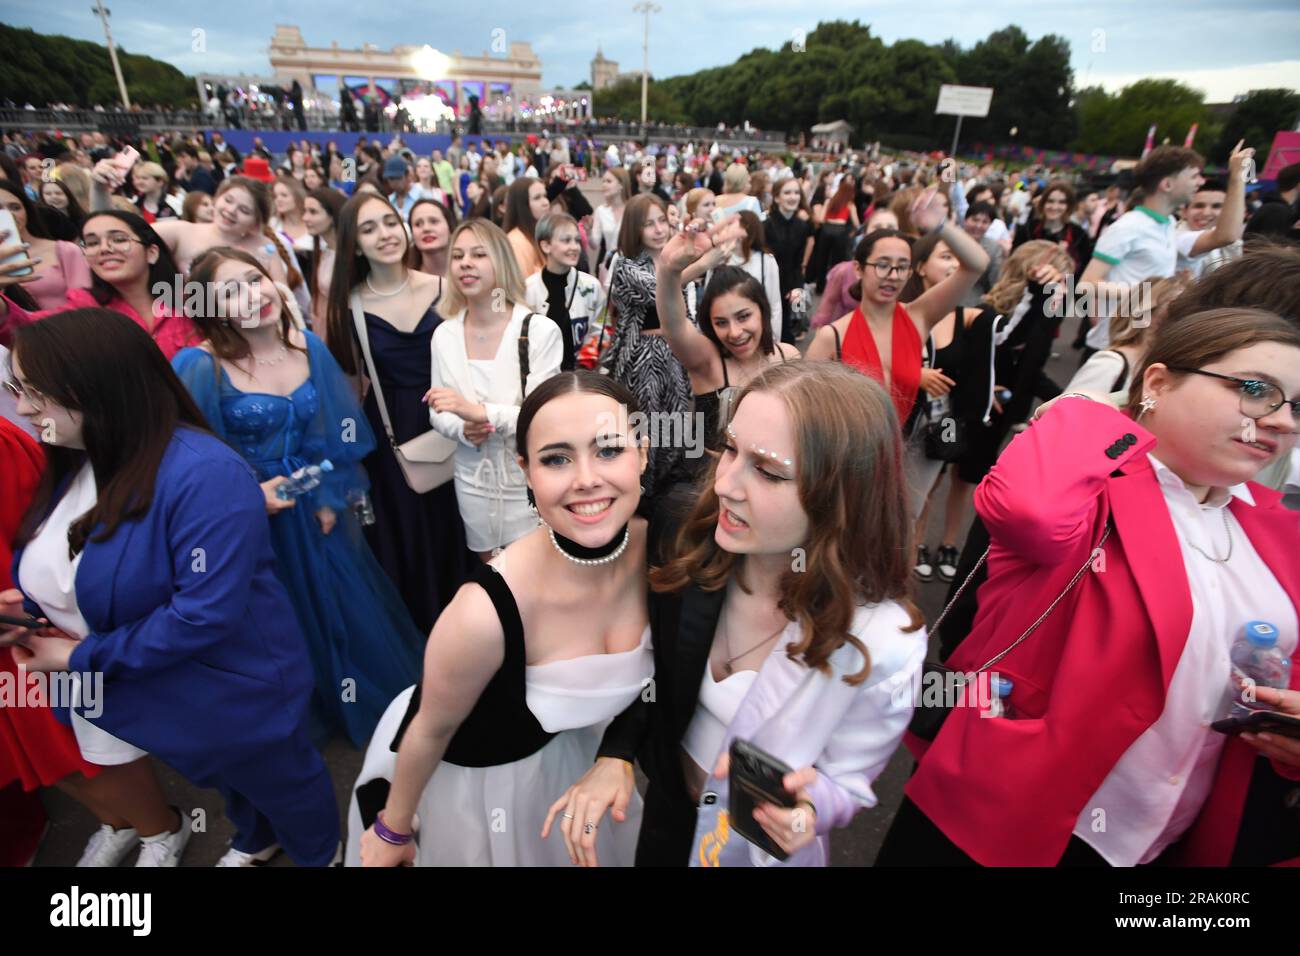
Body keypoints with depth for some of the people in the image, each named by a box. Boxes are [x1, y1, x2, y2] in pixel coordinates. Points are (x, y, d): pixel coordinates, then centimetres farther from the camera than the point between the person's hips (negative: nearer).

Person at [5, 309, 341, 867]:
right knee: (231, 780, 33)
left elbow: (206, 614, -34)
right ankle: (253, 842, 63)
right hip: (146, 691, 8)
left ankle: (319, 855, 50)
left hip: (229, 689, -7)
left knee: (279, 781, 20)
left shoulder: (203, 473, -33)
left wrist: (85, 661, -24)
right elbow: (55, 571, 10)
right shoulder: (71, 463, -3)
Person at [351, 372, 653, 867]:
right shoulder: (486, 613, -40)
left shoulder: (656, 548, -25)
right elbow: (432, 731, -19)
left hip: (564, 747, 5)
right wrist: (392, 830, -3)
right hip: (464, 772, -4)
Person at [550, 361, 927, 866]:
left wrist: (810, 805, -35)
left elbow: (847, 783, -15)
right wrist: (615, 755, -17)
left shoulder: (882, 646, -32)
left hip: (757, 845, -3)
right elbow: (651, 666, -5)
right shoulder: (697, 551, -22)